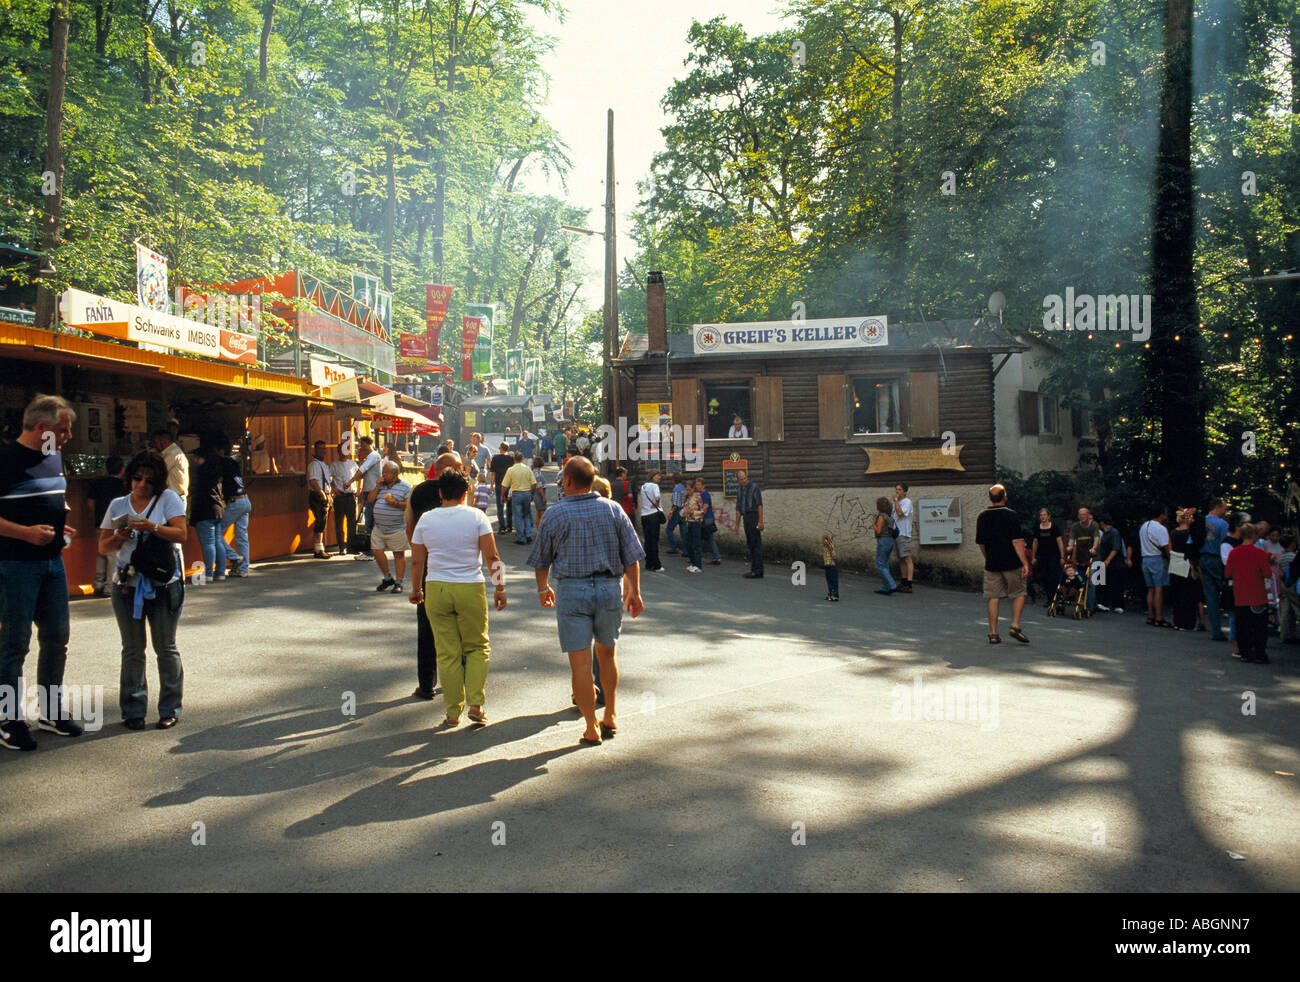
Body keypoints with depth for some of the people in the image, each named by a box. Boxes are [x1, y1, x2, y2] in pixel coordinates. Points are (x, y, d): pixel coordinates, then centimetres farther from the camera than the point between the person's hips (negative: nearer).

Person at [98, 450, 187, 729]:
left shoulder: (168, 498, 3)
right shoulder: (118, 505, 12)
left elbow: (181, 534, -7)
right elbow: (104, 547, 11)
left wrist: (151, 527, -20)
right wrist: (121, 536, -8)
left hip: (164, 584, -3)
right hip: (128, 585, 3)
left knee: (166, 648, 2)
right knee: (132, 649, 6)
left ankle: (170, 709, 11)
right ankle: (133, 710, 15)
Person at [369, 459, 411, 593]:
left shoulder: (405, 487, -4)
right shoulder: (381, 485, 15)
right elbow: (370, 499, 11)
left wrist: (396, 504, -21)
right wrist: (377, 487, 0)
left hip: (397, 528, -6)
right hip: (379, 528, 6)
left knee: (399, 554, 2)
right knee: (377, 551, 4)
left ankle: (398, 582, 11)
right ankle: (387, 578, 21)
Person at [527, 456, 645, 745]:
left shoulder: (555, 515, -3)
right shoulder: (613, 509, 0)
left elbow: (541, 560, 8)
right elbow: (632, 556, 1)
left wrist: (543, 589, 24)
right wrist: (634, 591, 11)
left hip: (571, 590, -3)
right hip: (610, 587, 3)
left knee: (581, 662, 2)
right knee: (607, 654, 20)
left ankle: (592, 729, 7)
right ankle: (610, 717, 27)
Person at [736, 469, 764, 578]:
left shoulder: (754, 487, -5)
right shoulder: (740, 490, 17)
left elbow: (760, 505, -11)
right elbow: (738, 509, 21)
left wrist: (760, 521, -18)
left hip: (754, 516, -8)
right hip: (746, 518, 8)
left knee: (756, 544, -9)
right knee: (750, 544, 9)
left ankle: (758, 571, -10)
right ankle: (754, 569, 13)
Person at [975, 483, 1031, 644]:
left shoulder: (982, 517, 4)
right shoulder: (1011, 515, -9)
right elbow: (1017, 541, -14)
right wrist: (1025, 563, -11)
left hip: (991, 564, 3)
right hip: (1011, 563, -3)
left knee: (993, 598, 6)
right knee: (1018, 595, 11)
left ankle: (993, 634, 4)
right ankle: (1015, 626, -2)